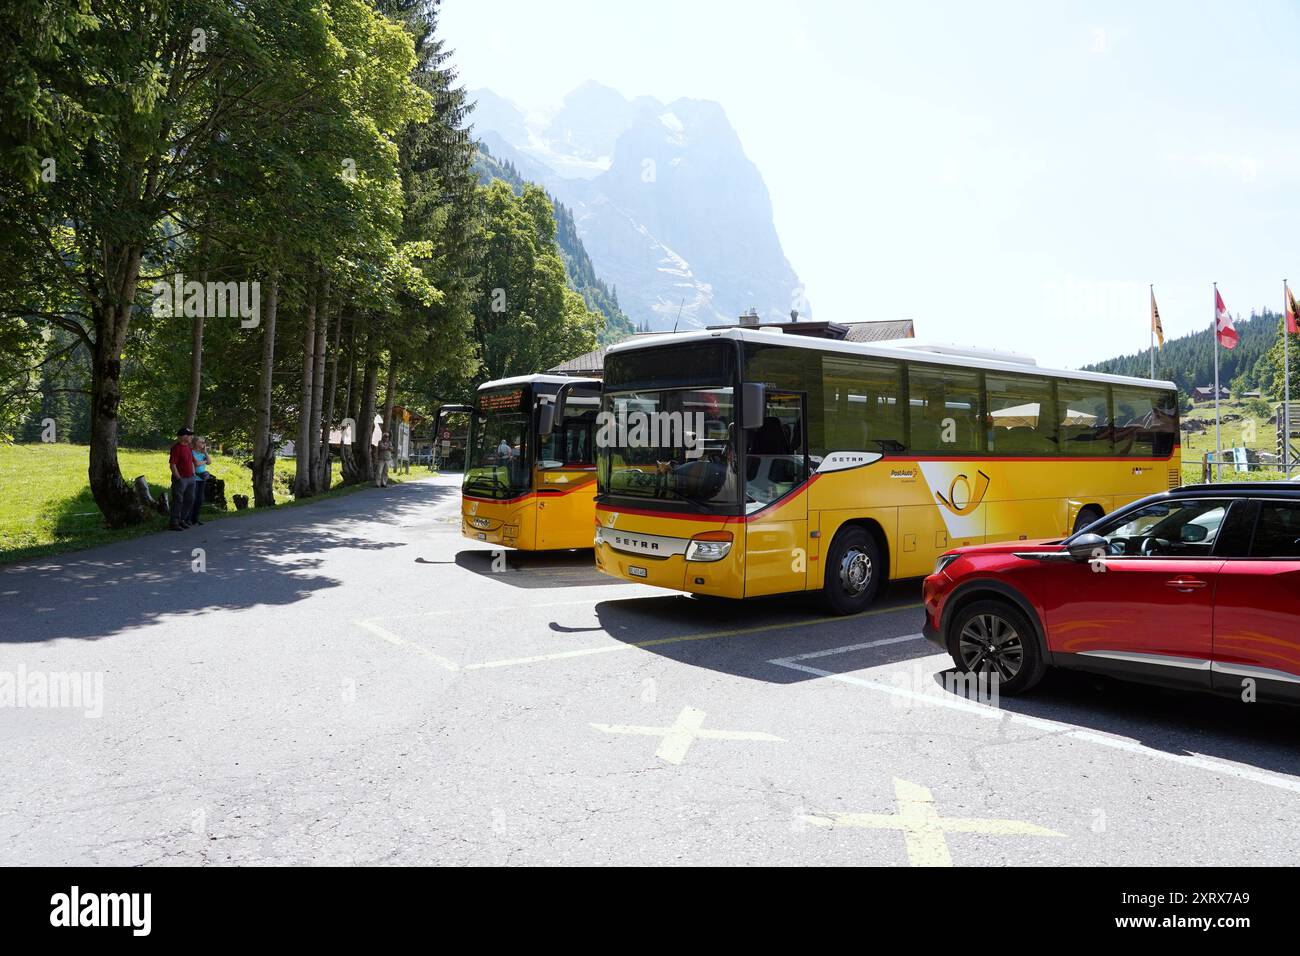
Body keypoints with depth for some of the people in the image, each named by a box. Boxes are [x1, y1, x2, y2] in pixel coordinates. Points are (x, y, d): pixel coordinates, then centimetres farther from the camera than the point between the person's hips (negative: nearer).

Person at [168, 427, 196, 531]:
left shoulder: (188, 447, 13)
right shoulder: (176, 448, -14)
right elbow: (172, 465, -17)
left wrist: (193, 473, 17)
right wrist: (178, 478, -18)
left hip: (190, 478, 9)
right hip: (180, 479, -9)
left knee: (190, 500, 14)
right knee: (178, 501, -3)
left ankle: (182, 520, 25)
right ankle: (174, 523, 3)